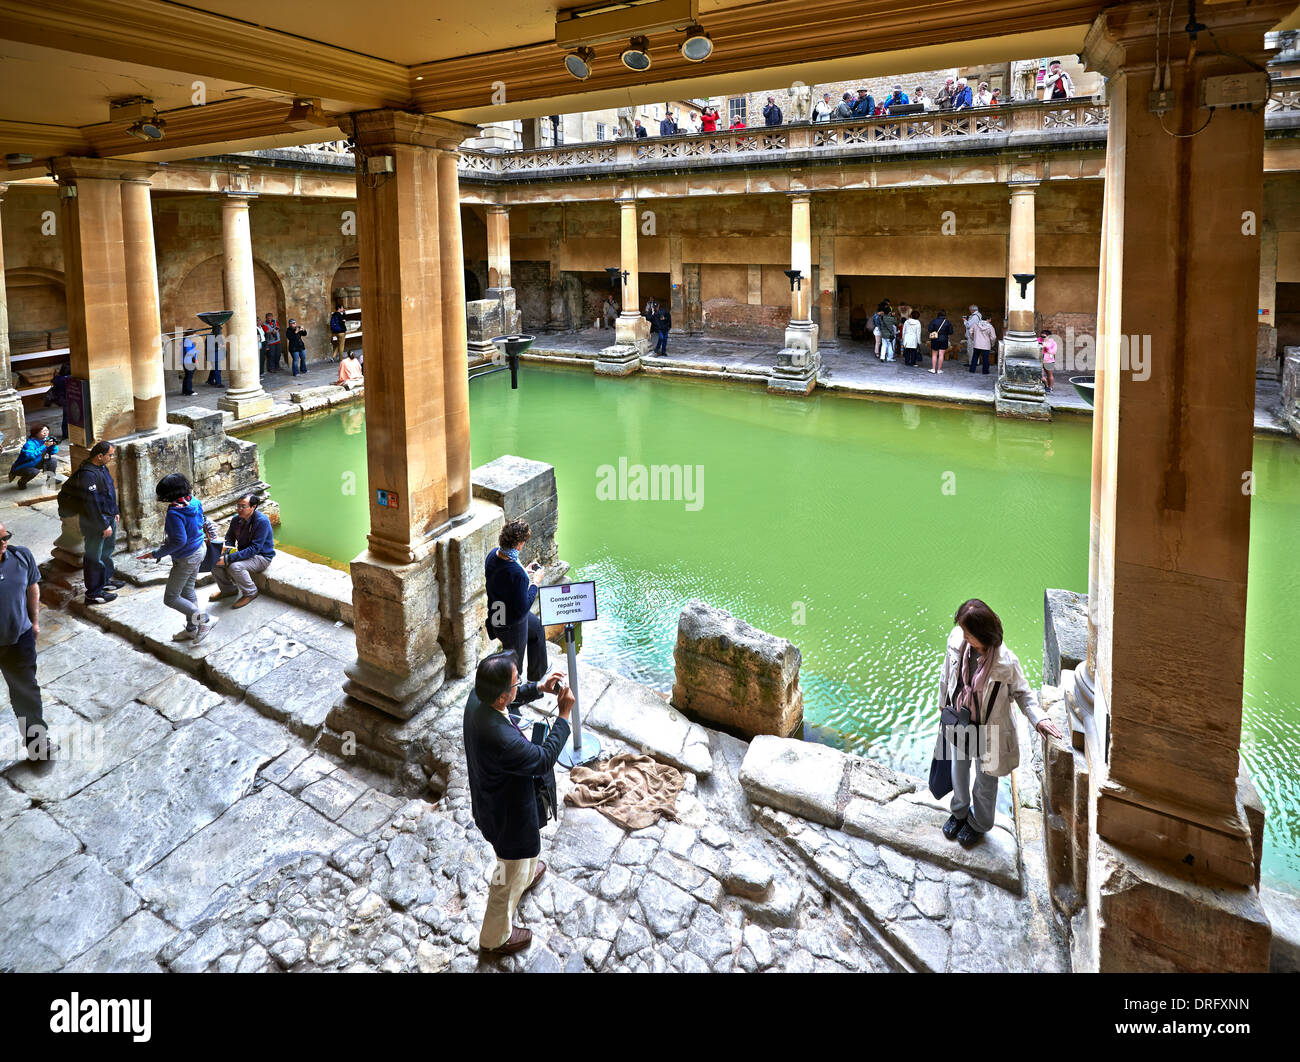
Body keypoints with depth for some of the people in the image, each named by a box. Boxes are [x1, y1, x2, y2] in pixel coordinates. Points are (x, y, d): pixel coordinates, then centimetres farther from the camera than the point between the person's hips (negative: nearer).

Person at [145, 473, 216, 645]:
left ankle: (205, 619, 0)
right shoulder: (194, 502, -3)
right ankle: (191, 629, 34)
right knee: (187, 591, 23)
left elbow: (179, 541, -29)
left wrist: (156, 554, -19)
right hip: (199, 549, 9)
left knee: (170, 598, 5)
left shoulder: (174, 513, -28)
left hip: (186, 558, -9)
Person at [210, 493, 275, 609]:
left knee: (235, 566, -32)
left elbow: (255, 548, -29)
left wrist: (229, 558, -32)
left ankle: (250, 593, -8)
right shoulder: (236, 519, -3)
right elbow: (229, 538, 11)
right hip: (244, 554, 8)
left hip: (262, 557, -8)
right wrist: (224, 551, -14)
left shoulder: (261, 521, -25)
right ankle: (228, 589, 14)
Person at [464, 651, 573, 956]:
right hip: (508, 816, -8)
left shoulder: (477, 699, -20)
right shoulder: (501, 739, -45)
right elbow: (544, 760, -28)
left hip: (488, 801, 8)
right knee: (508, 878, 20)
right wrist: (564, 714, -23)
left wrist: (539, 688, -5)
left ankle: (526, 873, 70)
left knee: (528, 843, 39)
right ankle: (494, 939, 45)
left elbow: (512, 697, 5)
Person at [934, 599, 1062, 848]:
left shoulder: (1006, 662, -31)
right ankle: (959, 812, 57)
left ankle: (979, 824, 49)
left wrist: (1038, 718, -28)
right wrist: (943, 702, 14)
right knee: (959, 770, 28)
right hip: (958, 722, 4)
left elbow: (1022, 692, -12)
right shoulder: (956, 641, -19)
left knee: (985, 781, 21)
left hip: (987, 730, -4)